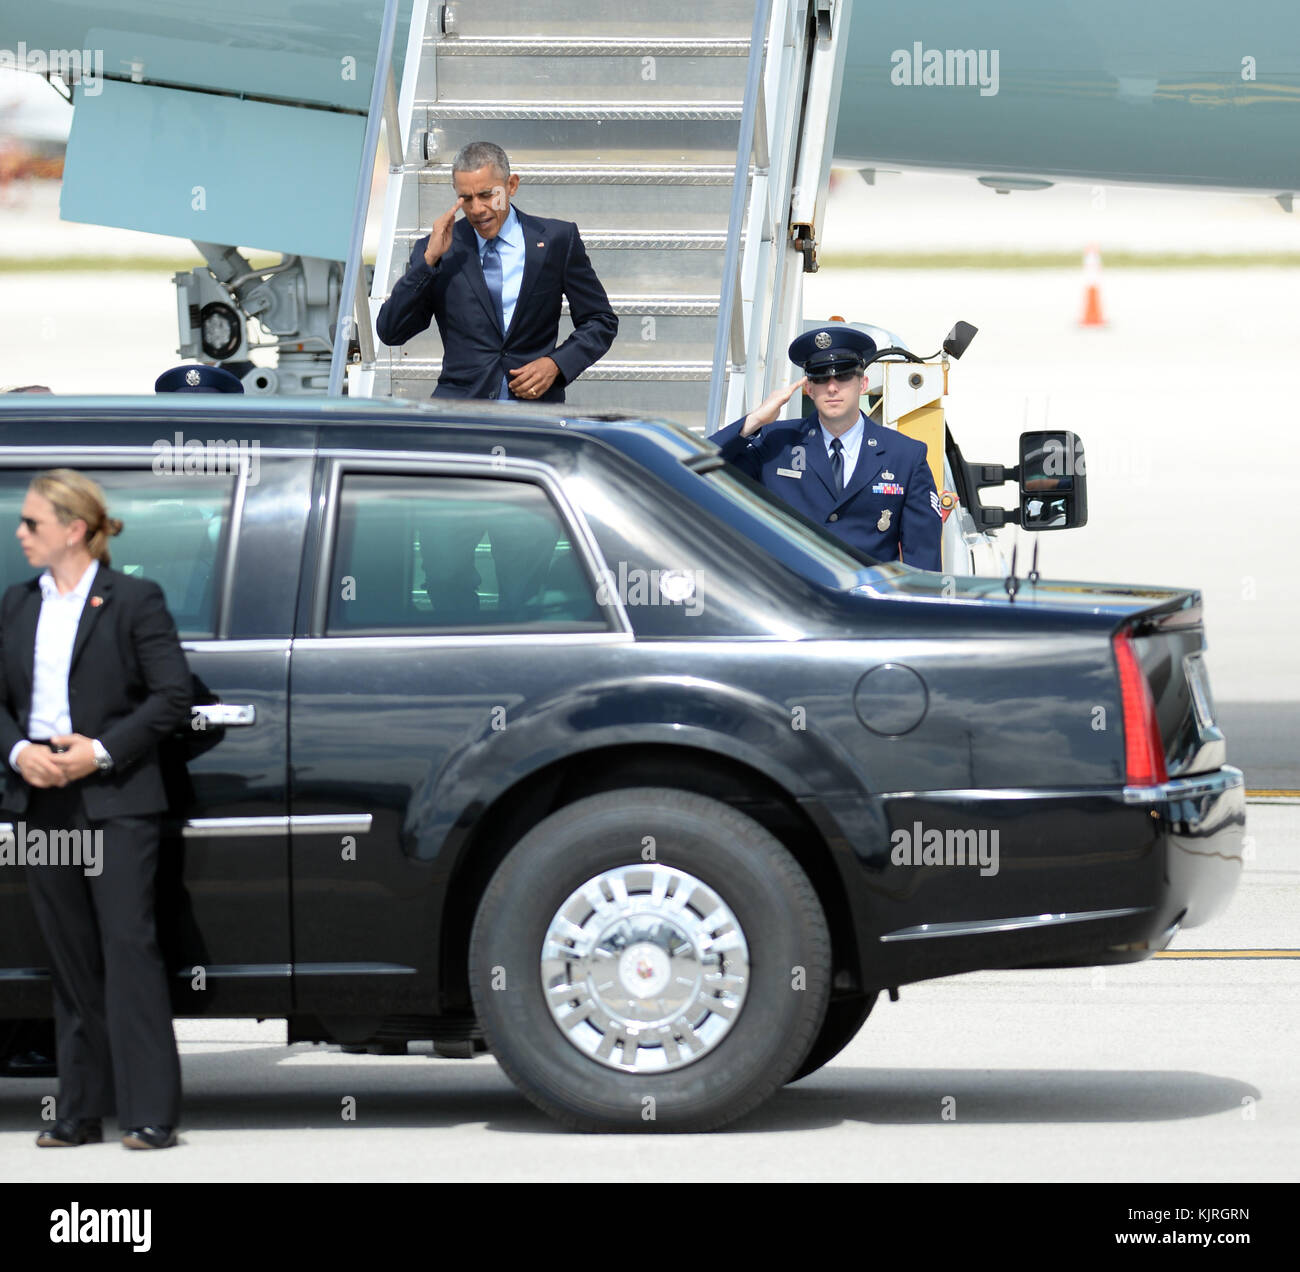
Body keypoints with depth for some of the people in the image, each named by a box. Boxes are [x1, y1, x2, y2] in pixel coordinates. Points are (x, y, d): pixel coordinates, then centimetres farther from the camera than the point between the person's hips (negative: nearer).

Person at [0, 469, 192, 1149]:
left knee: (129, 946, -9)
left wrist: (103, 751, -14)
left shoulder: (134, 600, -4)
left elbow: (173, 695, -6)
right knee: (70, 958, 8)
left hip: (115, 799, -5)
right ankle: (80, 1112, 13)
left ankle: (150, 1113, -8)